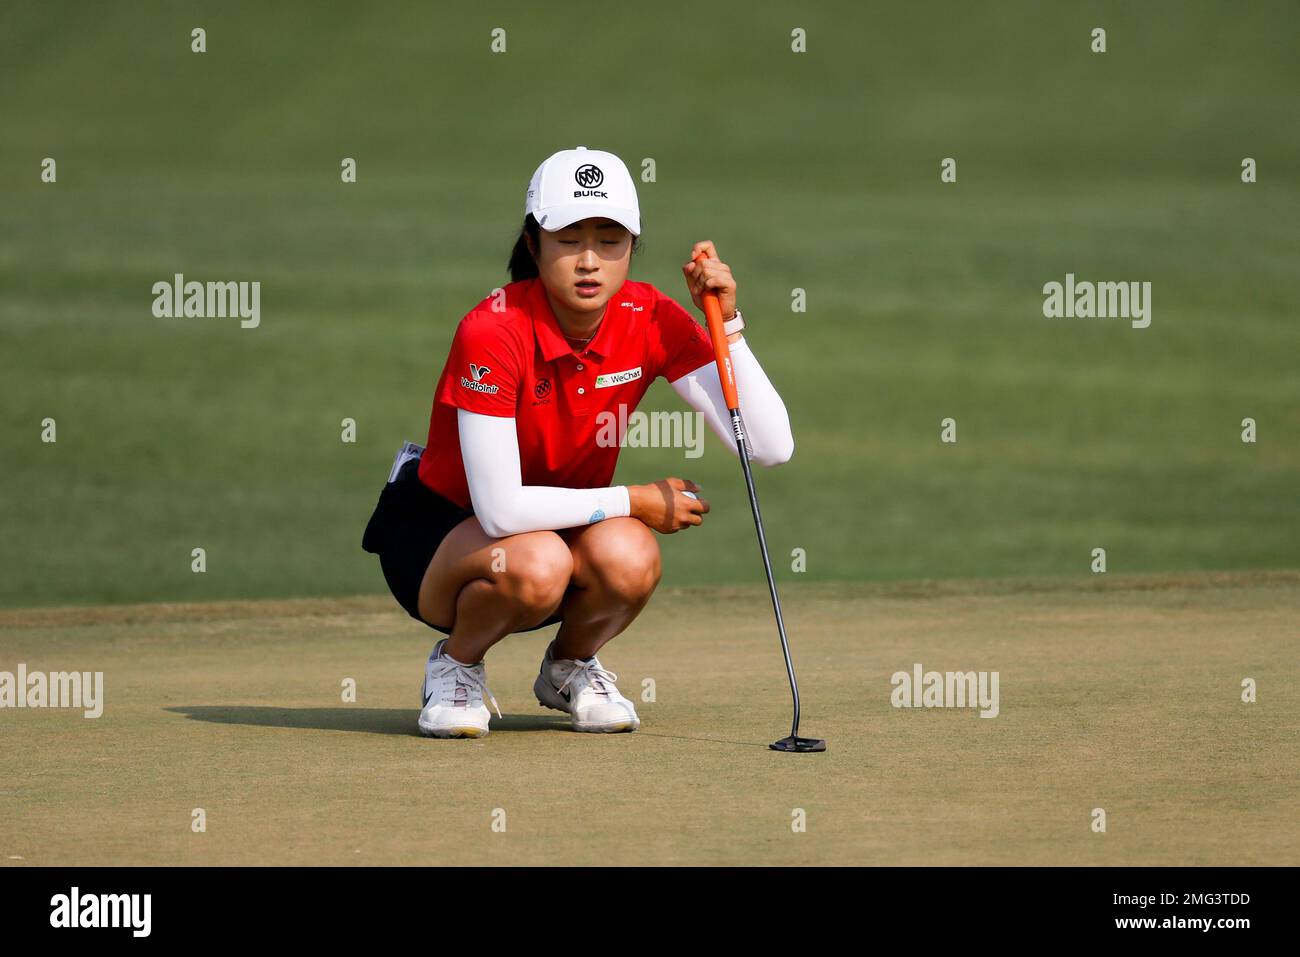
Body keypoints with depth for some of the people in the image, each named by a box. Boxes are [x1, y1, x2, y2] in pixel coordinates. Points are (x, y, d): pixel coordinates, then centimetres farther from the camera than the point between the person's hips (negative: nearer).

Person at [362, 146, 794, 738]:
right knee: (536, 565, -38)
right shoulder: (492, 332, -27)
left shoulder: (649, 321, -14)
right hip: (437, 529, -4)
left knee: (630, 557, -32)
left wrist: (727, 326, -28)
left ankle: (569, 666, 3)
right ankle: (456, 665, -3)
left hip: (567, 528, 4)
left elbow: (770, 447, -20)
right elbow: (500, 508, -30)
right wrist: (637, 501, -21)